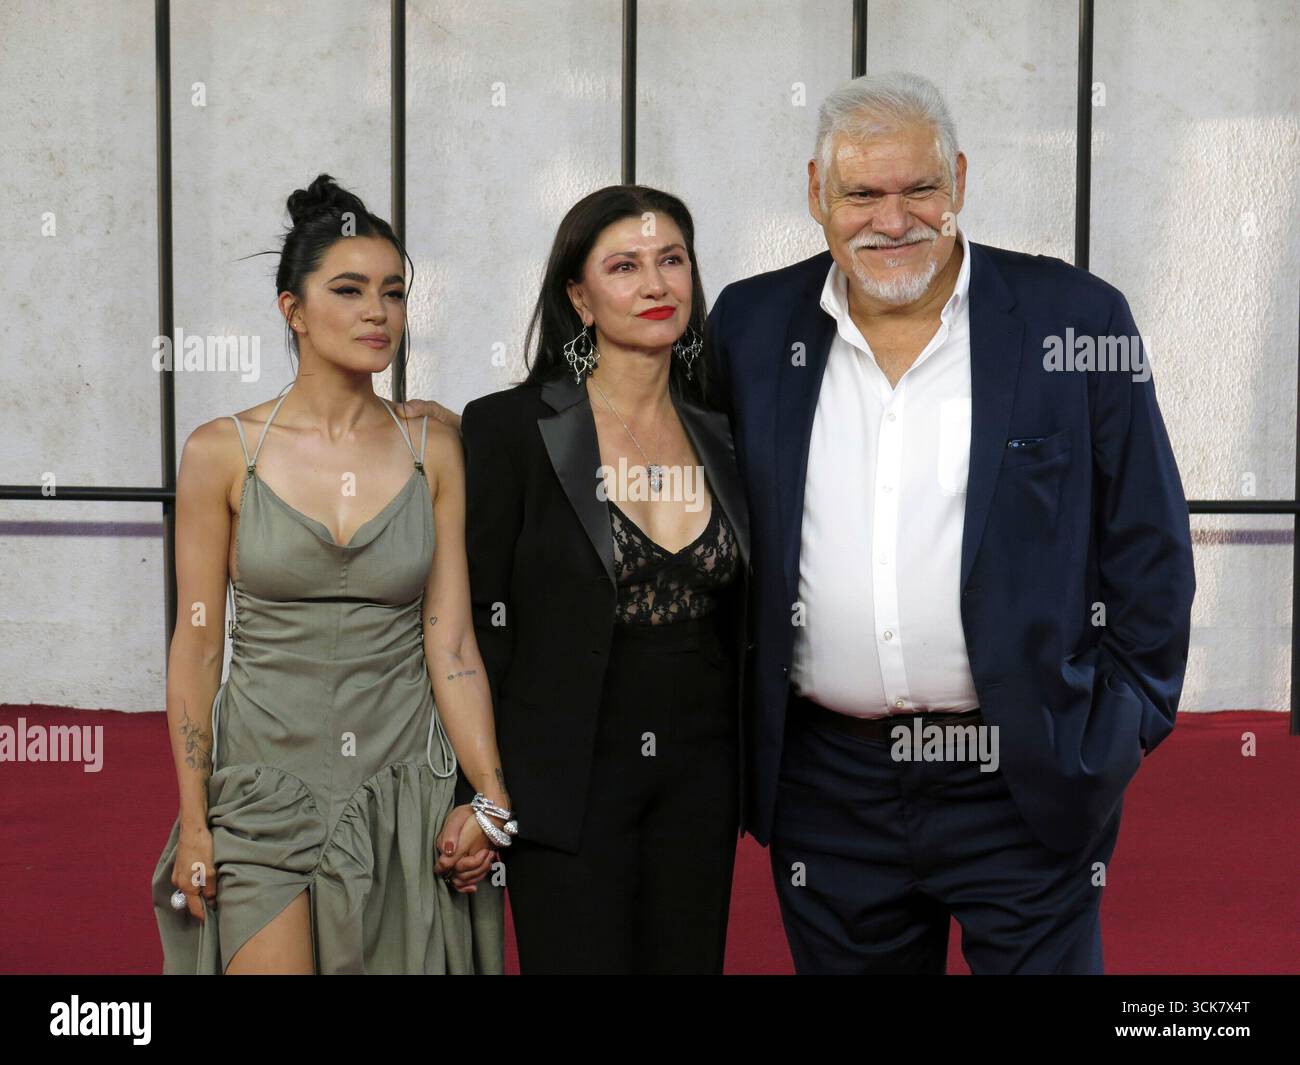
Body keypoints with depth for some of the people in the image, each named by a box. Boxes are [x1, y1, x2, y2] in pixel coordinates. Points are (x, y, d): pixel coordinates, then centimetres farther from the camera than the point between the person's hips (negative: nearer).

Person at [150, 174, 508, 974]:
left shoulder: (432, 452, 1)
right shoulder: (222, 452, -3)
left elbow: (450, 643, -1)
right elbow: (197, 646, 0)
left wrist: (492, 799, -10)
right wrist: (192, 824, 0)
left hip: (403, 797, 1)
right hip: (266, 794, -1)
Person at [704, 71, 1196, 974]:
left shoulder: (1076, 318, -4)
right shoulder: (751, 326, 3)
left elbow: (1148, 545, 1)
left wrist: (1129, 723, -2)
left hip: (1028, 787, -2)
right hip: (828, 789, 3)